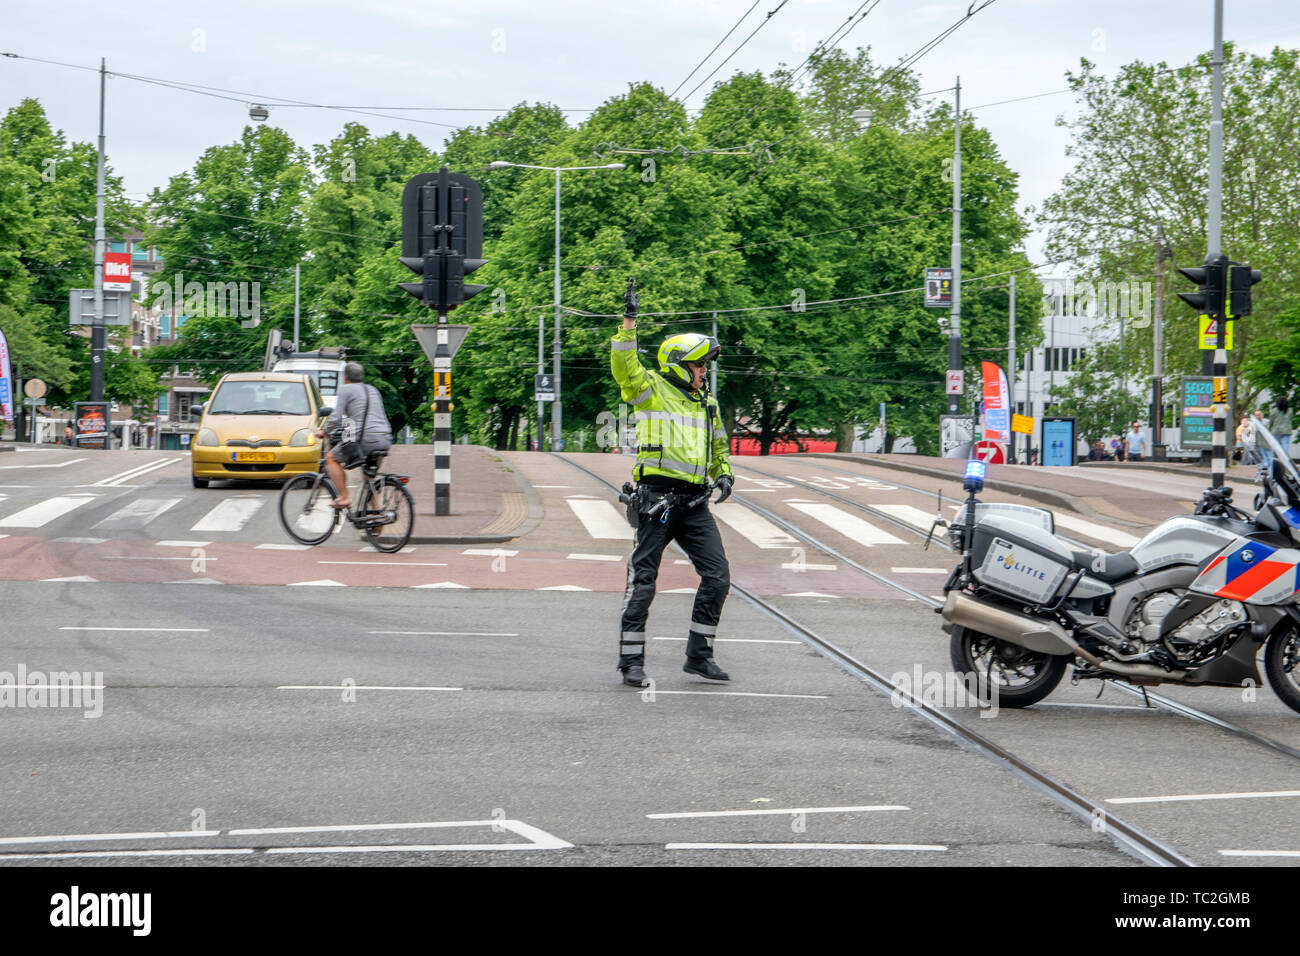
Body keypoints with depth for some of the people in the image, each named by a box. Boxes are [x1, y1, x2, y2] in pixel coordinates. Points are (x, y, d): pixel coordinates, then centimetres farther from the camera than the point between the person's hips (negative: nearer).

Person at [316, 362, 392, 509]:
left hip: (365, 439, -7)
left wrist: (324, 432, 12)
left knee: (331, 458, 13)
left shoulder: (345, 389, 3)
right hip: (385, 440, 7)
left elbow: (336, 418, -5)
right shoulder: (372, 389, 24)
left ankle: (344, 497, 3)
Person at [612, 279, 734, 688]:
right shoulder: (651, 390, 0)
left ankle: (699, 655, 11)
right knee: (643, 582, -2)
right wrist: (629, 322, -26)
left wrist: (724, 473, 11)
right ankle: (631, 662, 6)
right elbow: (623, 365, -17)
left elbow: (719, 446, 30)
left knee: (717, 577, 0)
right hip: (656, 498, -6)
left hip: (694, 502, 6)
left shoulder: (707, 404, 18)